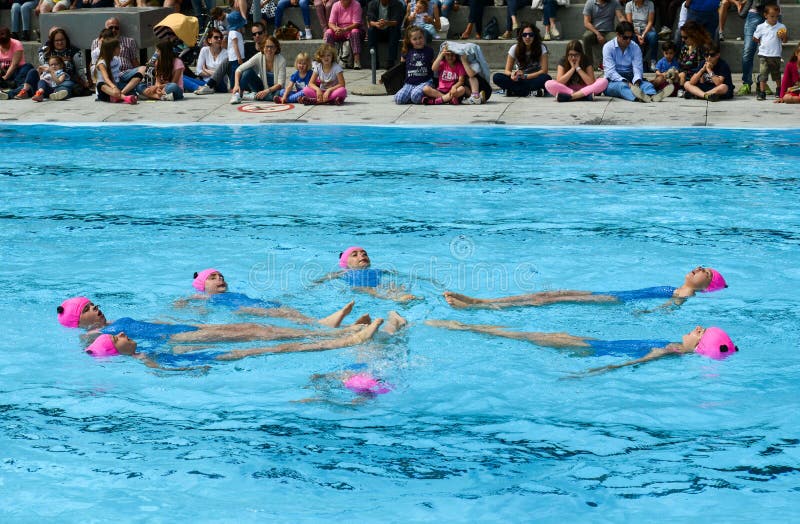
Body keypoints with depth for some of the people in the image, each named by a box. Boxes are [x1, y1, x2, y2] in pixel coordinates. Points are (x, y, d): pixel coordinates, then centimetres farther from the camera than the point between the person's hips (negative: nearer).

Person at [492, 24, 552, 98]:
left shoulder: (541, 48, -6)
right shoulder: (515, 48, -1)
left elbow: (544, 71, -12)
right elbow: (507, 71, -1)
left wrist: (525, 76, -24)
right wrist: (512, 74, -27)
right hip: (518, 81, 2)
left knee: (546, 78, -36)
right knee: (497, 77, -25)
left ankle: (513, 91, -32)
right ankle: (530, 91, -32)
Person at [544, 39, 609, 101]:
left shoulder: (586, 60, -6)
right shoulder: (563, 61, -5)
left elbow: (591, 83, -16)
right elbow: (559, 82, -17)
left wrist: (578, 68, -18)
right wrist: (572, 68, -19)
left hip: (585, 89, 0)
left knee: (604, 81, -26)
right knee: (548, 84, -28)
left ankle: (570, 96, -37)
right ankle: (584, 96, -36)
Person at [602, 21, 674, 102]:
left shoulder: (635, 48, 6)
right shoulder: (608, 47, -4)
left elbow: (637, 68, -6)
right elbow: (610, 71, -15)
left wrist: (636, 82, -29)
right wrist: (626, 83, -30)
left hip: (630, 79, 3)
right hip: (613, 81, -3)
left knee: (646, 84, -27)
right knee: (622, 86, -37)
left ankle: (653, 95, -65)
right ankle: (638, 97, -72)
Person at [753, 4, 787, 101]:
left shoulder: (781, 27, -1)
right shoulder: (761, 27, 0)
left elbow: (785, 41, -3)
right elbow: (755, 38, 10)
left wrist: (783, 36, -22)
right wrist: (761, 43, 0)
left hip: (776, 55, 1)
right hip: (764, 55, -1)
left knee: (776, 74, 15)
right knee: (763, 73, -9)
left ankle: (779, 90, 32)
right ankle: (762, 92, -9)